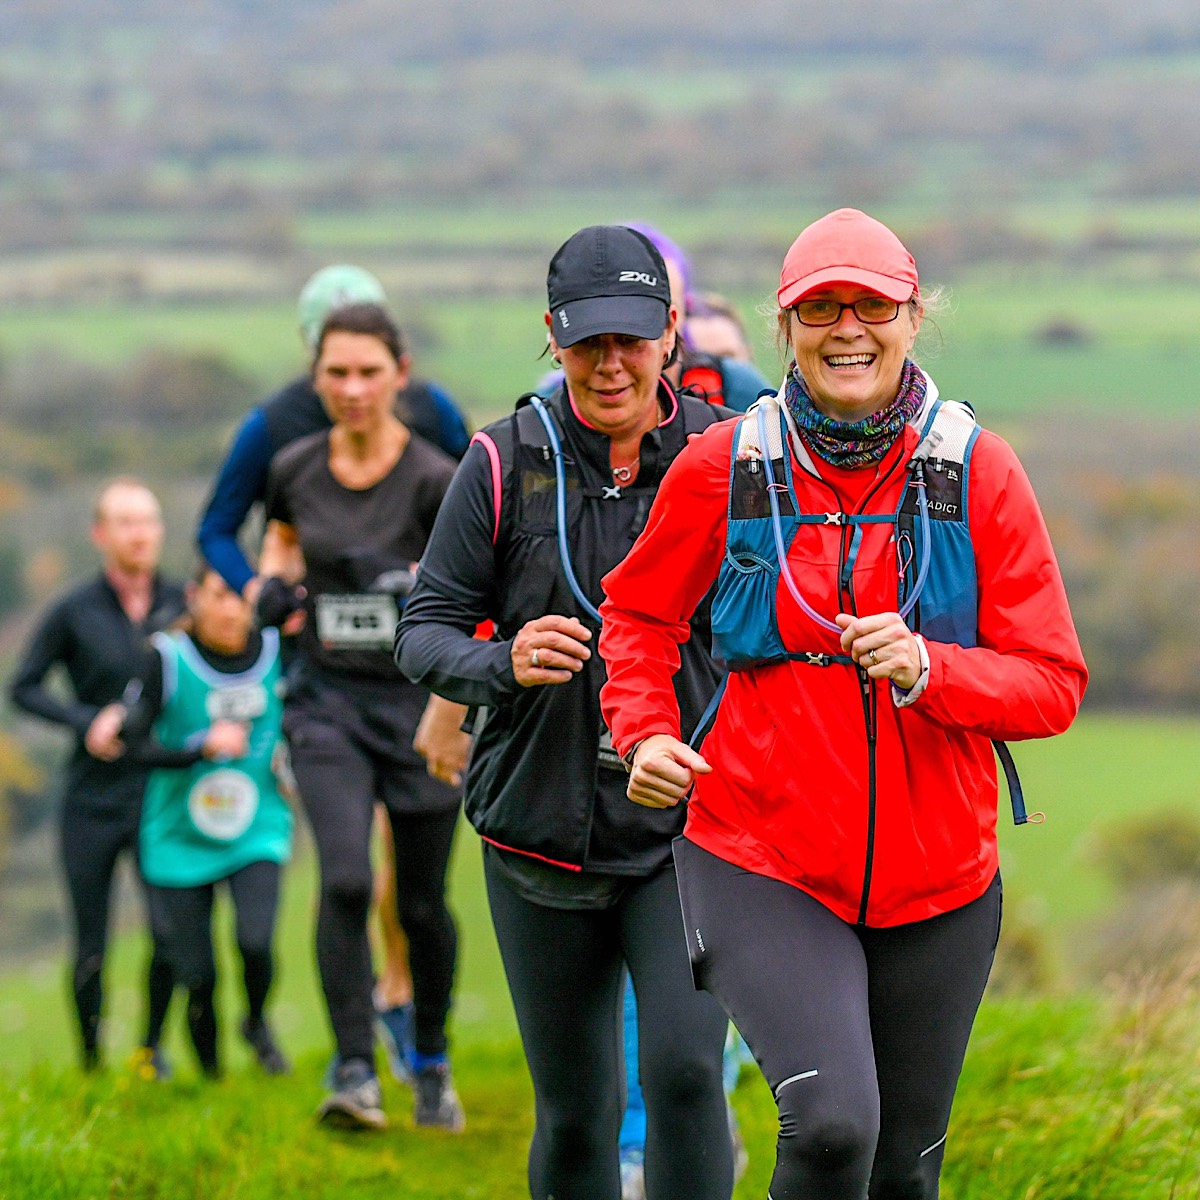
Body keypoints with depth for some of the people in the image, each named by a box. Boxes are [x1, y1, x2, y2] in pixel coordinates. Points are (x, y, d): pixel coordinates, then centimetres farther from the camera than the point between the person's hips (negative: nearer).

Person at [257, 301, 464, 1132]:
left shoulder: (433, 480, -12)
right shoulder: (296, 469, 0)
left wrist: (419, 591, -33)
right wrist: (274, 583, 3)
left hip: (420, 700, -2)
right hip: (327, 699, 2)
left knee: (422, 903, 8)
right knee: (345, 879, -18)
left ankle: (432, 1061, 31)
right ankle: (355, 1071, -14)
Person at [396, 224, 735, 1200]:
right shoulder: (506, 463, -2)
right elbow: (424, 633, -1)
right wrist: (504, 663, -23)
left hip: (687, 832, -1)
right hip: (543, 832, 1)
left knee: (684, 1072, -19)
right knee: (576, 1111, 9)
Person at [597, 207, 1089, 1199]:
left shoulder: (978, 472, -3)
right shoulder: (724, 466, -3)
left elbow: (1052, 685, -3)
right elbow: (641, 610, 15)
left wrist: (926, 668, -21)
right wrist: (645, 733, -3)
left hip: (937, 878, 2)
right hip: (763, 865, -2)